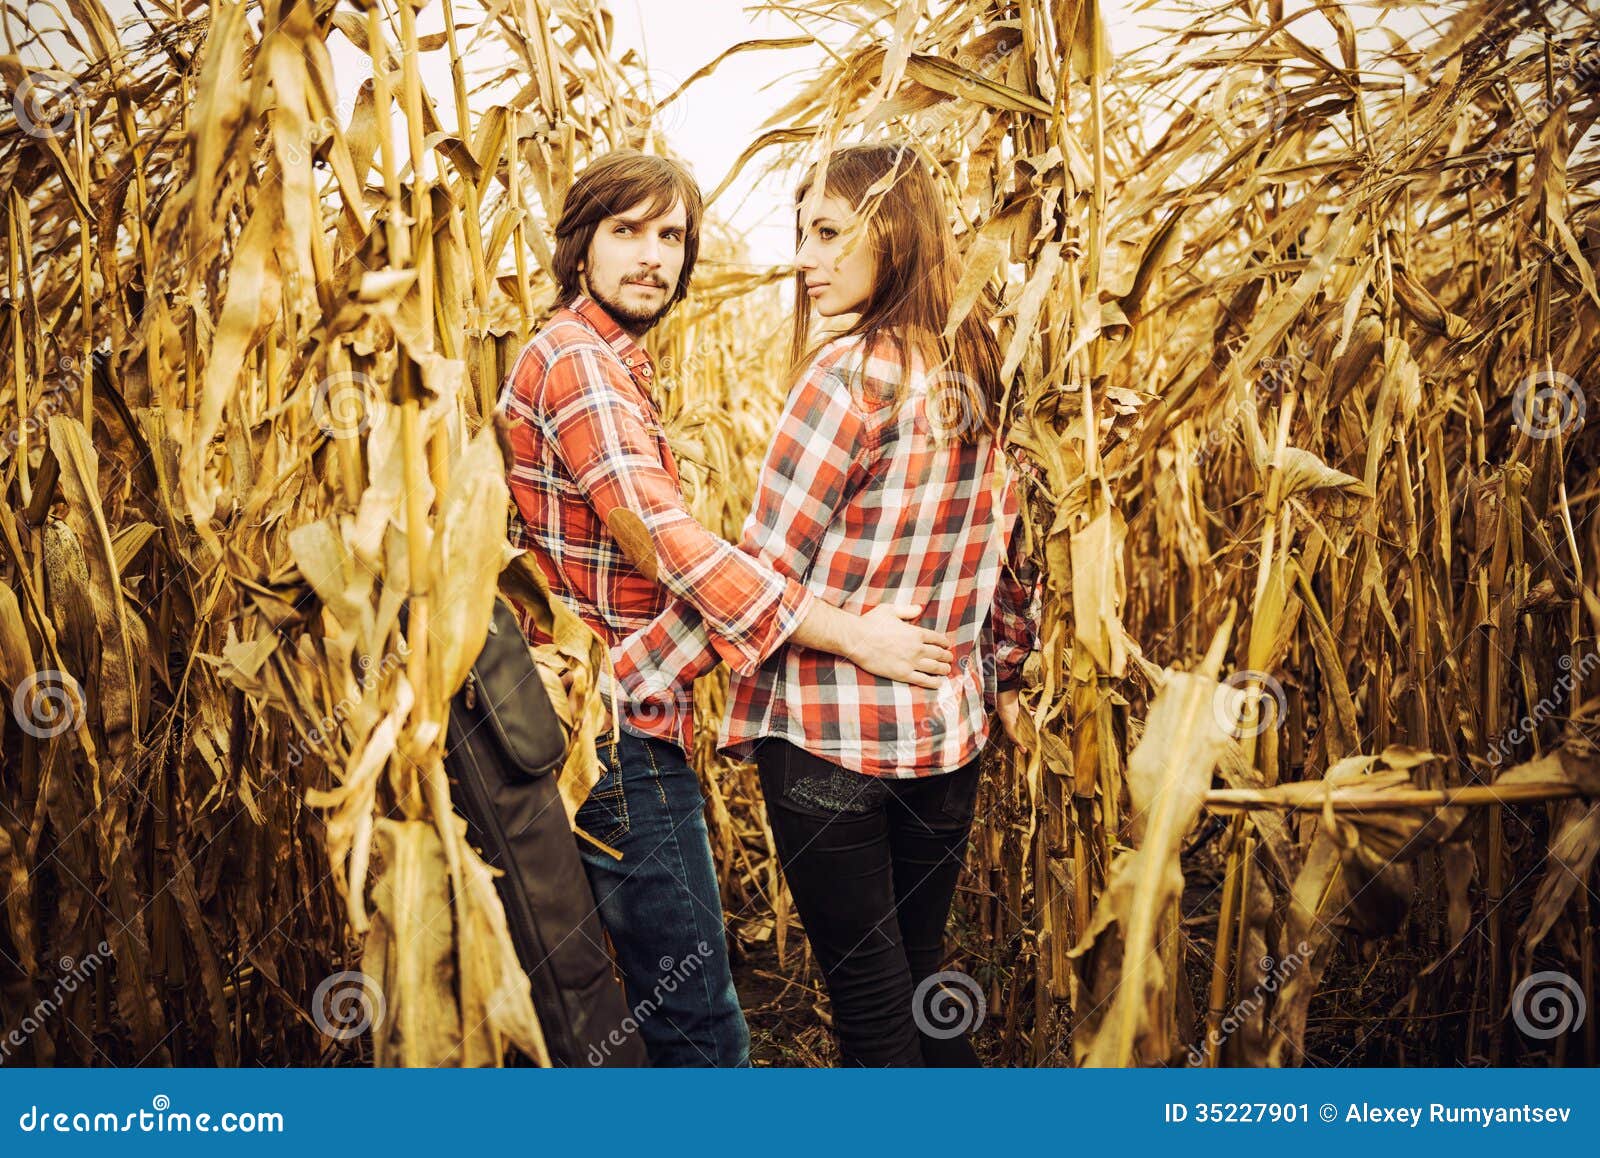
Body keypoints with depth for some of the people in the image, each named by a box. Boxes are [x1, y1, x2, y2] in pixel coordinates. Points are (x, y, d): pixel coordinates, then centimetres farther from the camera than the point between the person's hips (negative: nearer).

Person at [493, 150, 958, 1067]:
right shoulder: (574, 359, -15)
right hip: (617, 729, -11)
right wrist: (850, 636, -27)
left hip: (616, 723, 11)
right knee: (699, 1021, -6)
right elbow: (664, 536, -27)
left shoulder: (613, 363, 19)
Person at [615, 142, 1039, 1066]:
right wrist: (1006, 674, 26)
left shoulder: (850, 373, -16)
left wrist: (631, 676, -11)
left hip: (829, 733, -7)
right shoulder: (976, 374, 6)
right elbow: (1011, 551, 13)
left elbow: (760, 571, -18)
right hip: (950, 731, 7)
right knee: (923, 978, 20)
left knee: (869, 993, 7)